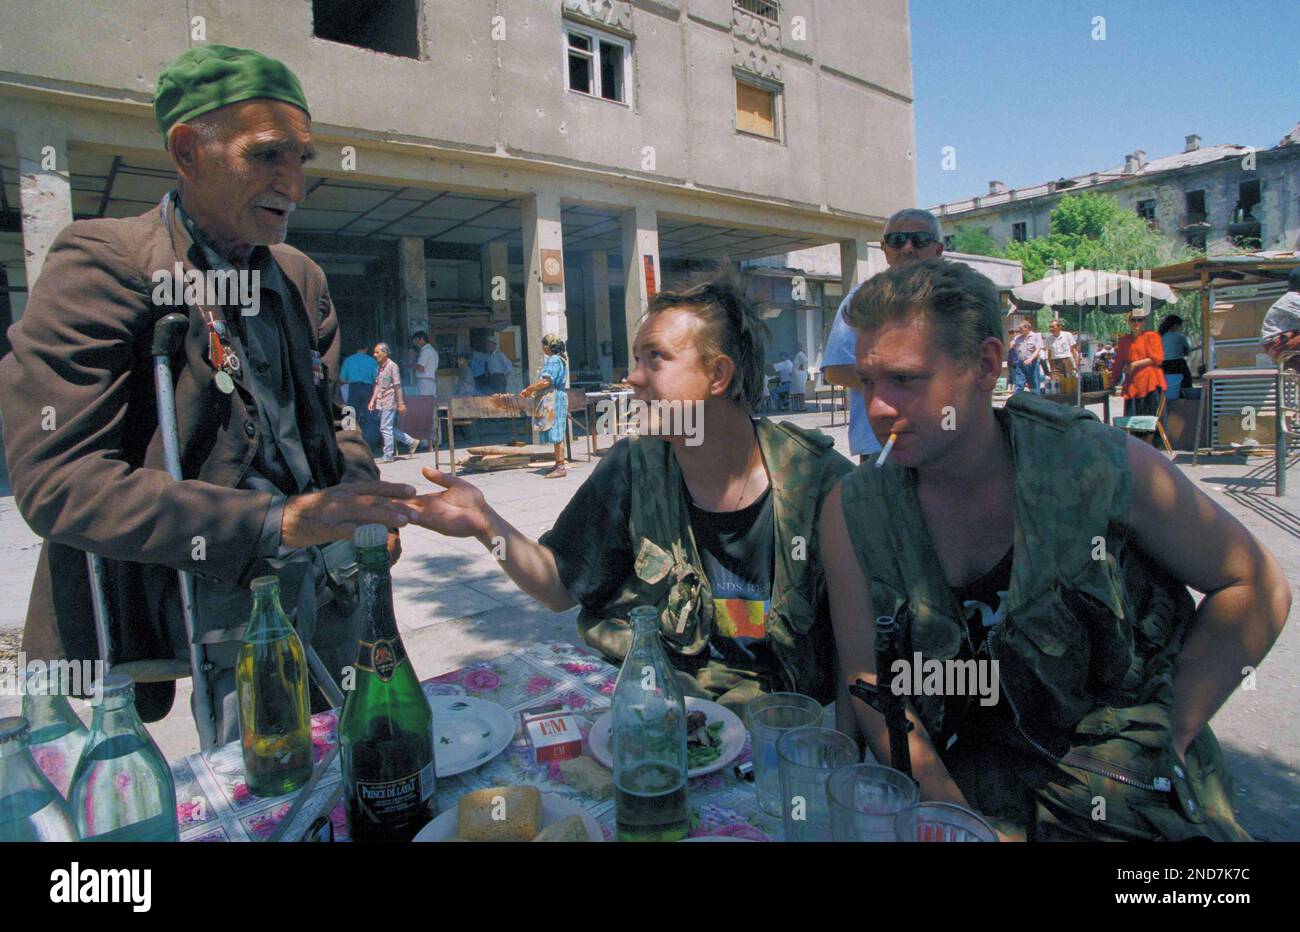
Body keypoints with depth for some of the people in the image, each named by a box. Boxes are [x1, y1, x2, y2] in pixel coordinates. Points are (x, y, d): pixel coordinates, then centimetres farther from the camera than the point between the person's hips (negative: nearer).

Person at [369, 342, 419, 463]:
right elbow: (377, 385, 17)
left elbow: (397, 386, -12)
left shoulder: (392, 366, -10)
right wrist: (372, 401, 11)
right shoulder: (380, 367, 13)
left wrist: (401, 404, -13)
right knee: (390, 428, 11)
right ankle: (411, 442, 22)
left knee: (385, 428, -6)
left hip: (389, 402, -8)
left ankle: (388, 456, 1)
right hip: (381, 402, 8)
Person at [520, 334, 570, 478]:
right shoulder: (557, 359, 19)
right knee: (556, 434, 13)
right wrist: (531, 389, 13)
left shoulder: (554, 360, -13)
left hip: (554, 400, -10)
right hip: (552, 401, 10)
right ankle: (558, 464, 18)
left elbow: (546, 381, -21)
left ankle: (561, 467, -7)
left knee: (556, 434, -9)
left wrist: (530, 389, -8)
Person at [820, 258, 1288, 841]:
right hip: (962, 781, 1)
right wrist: (952, 812, -15)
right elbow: (869, 682, -4)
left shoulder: (1100, 465, -10)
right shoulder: (853, 513, -8)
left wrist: (1165, 739, -4)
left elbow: (1256, 587, 1)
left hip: (1128, 792, 0)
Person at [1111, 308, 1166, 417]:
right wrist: (1114, 380, 20)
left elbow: (1157, 359, -6)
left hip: (1150, 383, -4)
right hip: (1132, 385, 4)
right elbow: (1119, 363, 20)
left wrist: (1135, 364, -10)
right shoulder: (1124, 340, 15)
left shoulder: (1152, 336, 2)